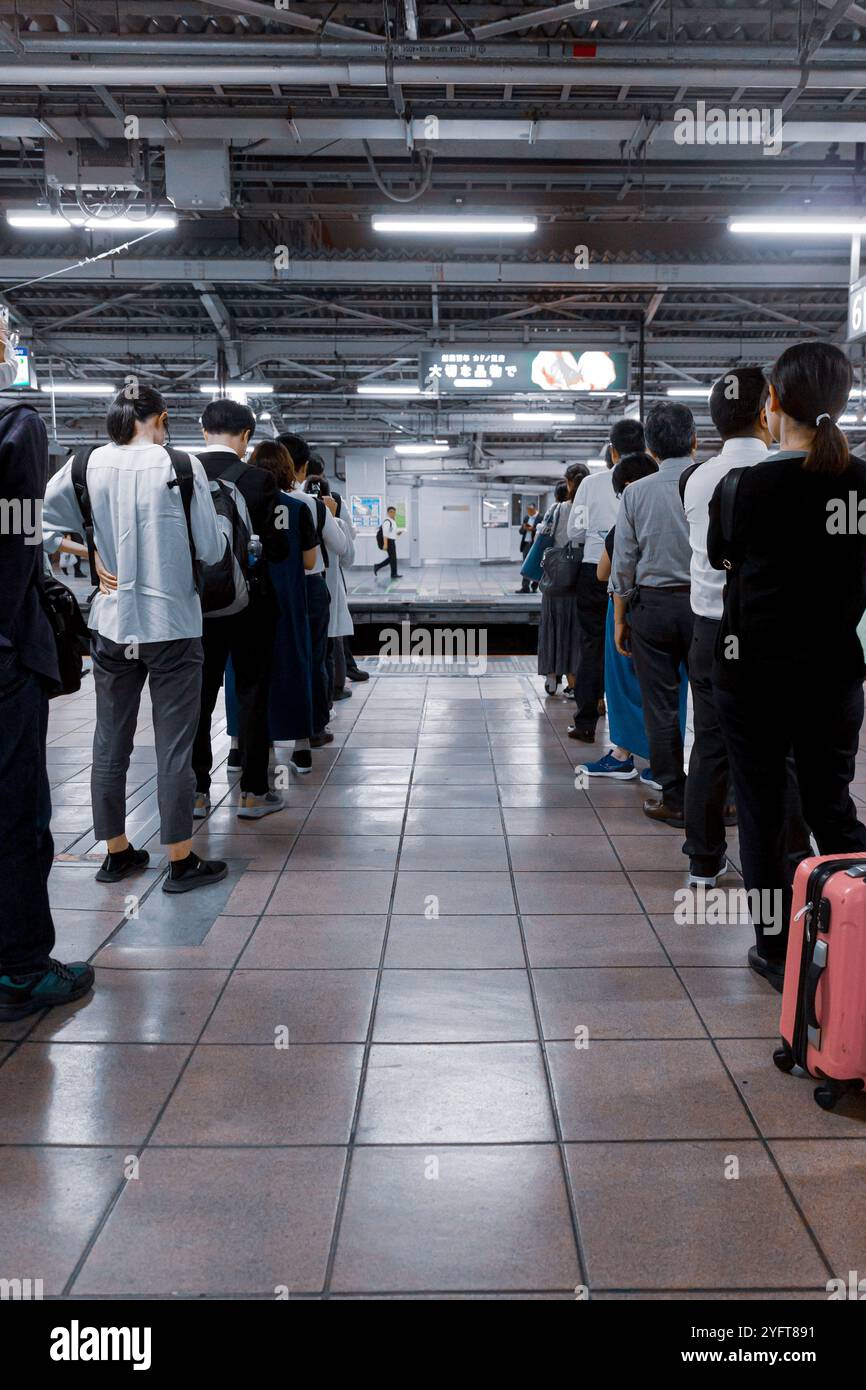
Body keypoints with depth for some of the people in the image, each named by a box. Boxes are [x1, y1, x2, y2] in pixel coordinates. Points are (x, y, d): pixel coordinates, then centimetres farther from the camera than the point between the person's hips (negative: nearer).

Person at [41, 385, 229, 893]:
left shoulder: (86, 466, -1)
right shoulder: (181, 466, -9)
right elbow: (211, 550, -8)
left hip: (112, 625, 4)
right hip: (172, 624, -3)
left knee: (110, 742, 13)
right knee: (174, 746, 3)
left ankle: (116, 852, 25)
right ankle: (182, 861, 10)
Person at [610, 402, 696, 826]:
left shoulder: (636, 492, -2)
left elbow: (623, 562, 0)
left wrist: (620, 618, 8)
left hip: (652, 604, 0)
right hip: (706, 603, 0)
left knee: (660, 705, 6)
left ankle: (674, 800, 12)